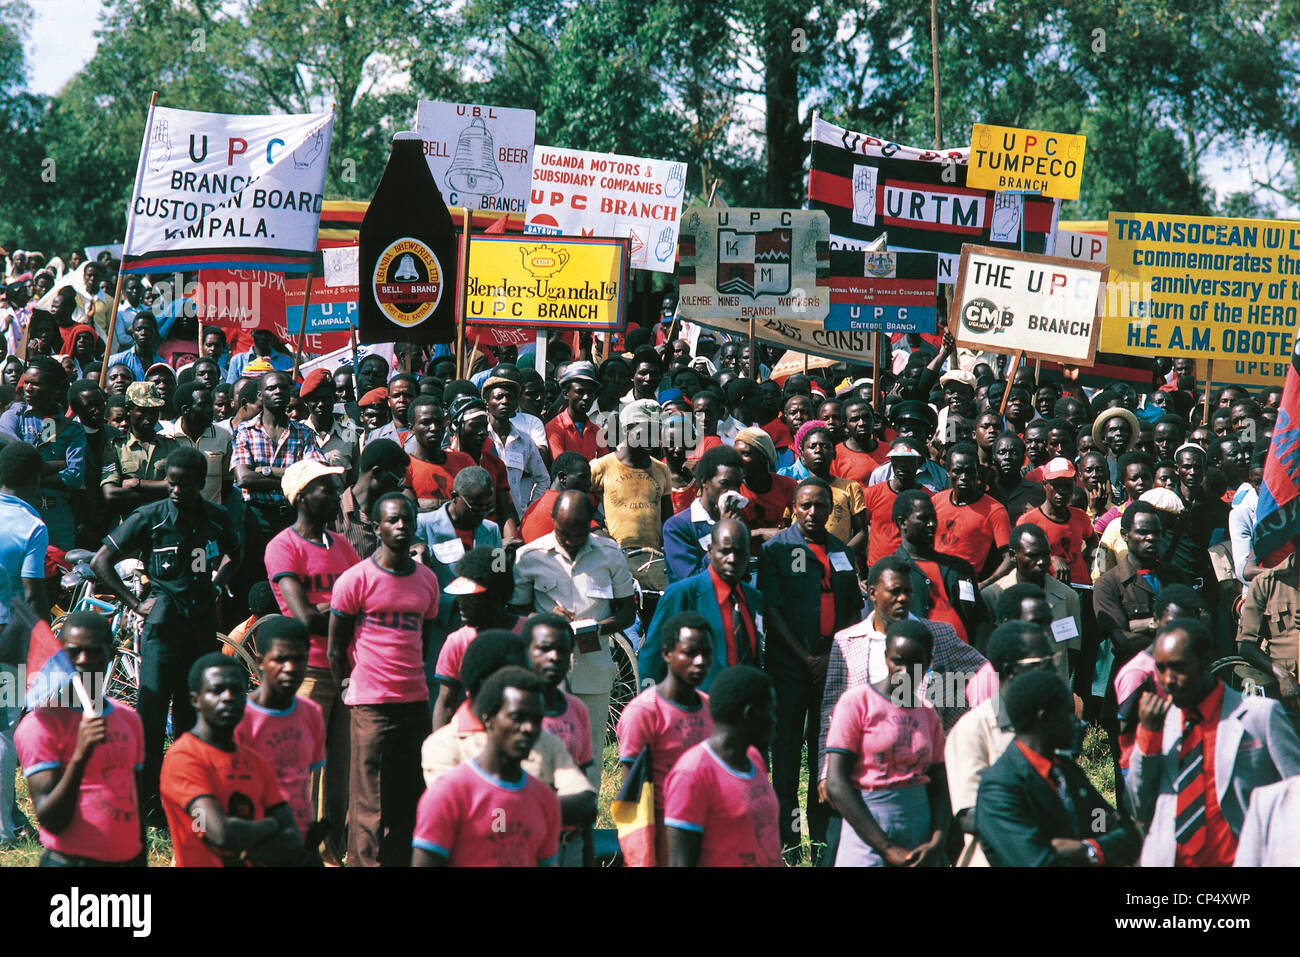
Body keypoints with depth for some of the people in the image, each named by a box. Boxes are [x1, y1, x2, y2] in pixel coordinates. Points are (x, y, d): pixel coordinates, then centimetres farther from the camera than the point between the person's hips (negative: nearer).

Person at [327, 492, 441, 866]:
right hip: (371, 704, -5)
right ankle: (364, 862, 0)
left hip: (415, 699, 5)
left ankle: (399, 861, 13)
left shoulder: (427, 580, 10)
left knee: (408, 799, 6)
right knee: (370, 802, -4)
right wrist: (350, 688, 5)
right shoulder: (356, 579, -5)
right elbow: (336, 650, 1)